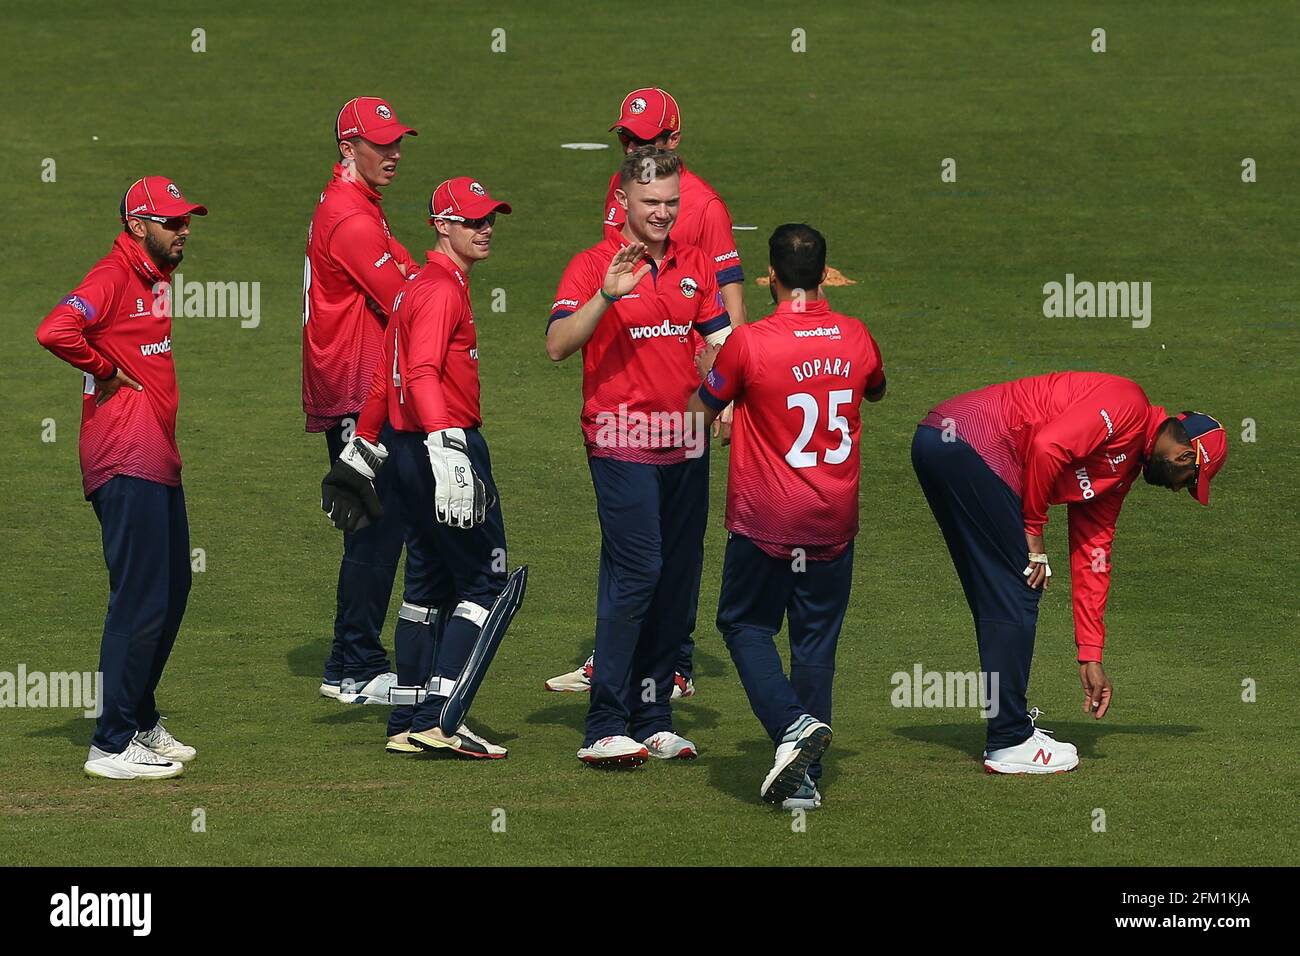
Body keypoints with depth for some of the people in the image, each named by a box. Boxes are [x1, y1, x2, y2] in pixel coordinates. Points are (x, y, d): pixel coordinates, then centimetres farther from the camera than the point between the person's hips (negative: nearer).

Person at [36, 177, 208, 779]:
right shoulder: (112, 277, -13)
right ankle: (111, 746, -7)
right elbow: (55, 331, -29)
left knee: (171, 593, 17)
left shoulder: (156, 278, 17)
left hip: (159, 461, 10)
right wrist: (106, 372, -15)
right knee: (141, 601, -10)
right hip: (125, 465, -10)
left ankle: (141, 724, 27)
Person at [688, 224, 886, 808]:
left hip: (764, 522, -3)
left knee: (745, 625, 14)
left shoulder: (748, 343, -16)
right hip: (833, 521, 3)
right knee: (816, 641, 11)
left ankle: (791, 726, -9)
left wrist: (707, 374, 21)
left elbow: (700, 415, -1)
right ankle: (806, 778, 10)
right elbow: (875, 391, 21)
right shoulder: (855, 337, -3)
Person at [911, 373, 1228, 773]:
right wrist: (1032, 533, -7)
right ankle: (1009, 744, 0)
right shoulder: (1127, 404, -6)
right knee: (1015, 593, -5)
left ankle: (1010, 726, 23)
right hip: (968, 442, -10)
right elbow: (1048, 447, -19)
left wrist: (1091, 658, 20)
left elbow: (1091, 558, 23)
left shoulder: (1124, 470, 22)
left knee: (999, 597, 16)